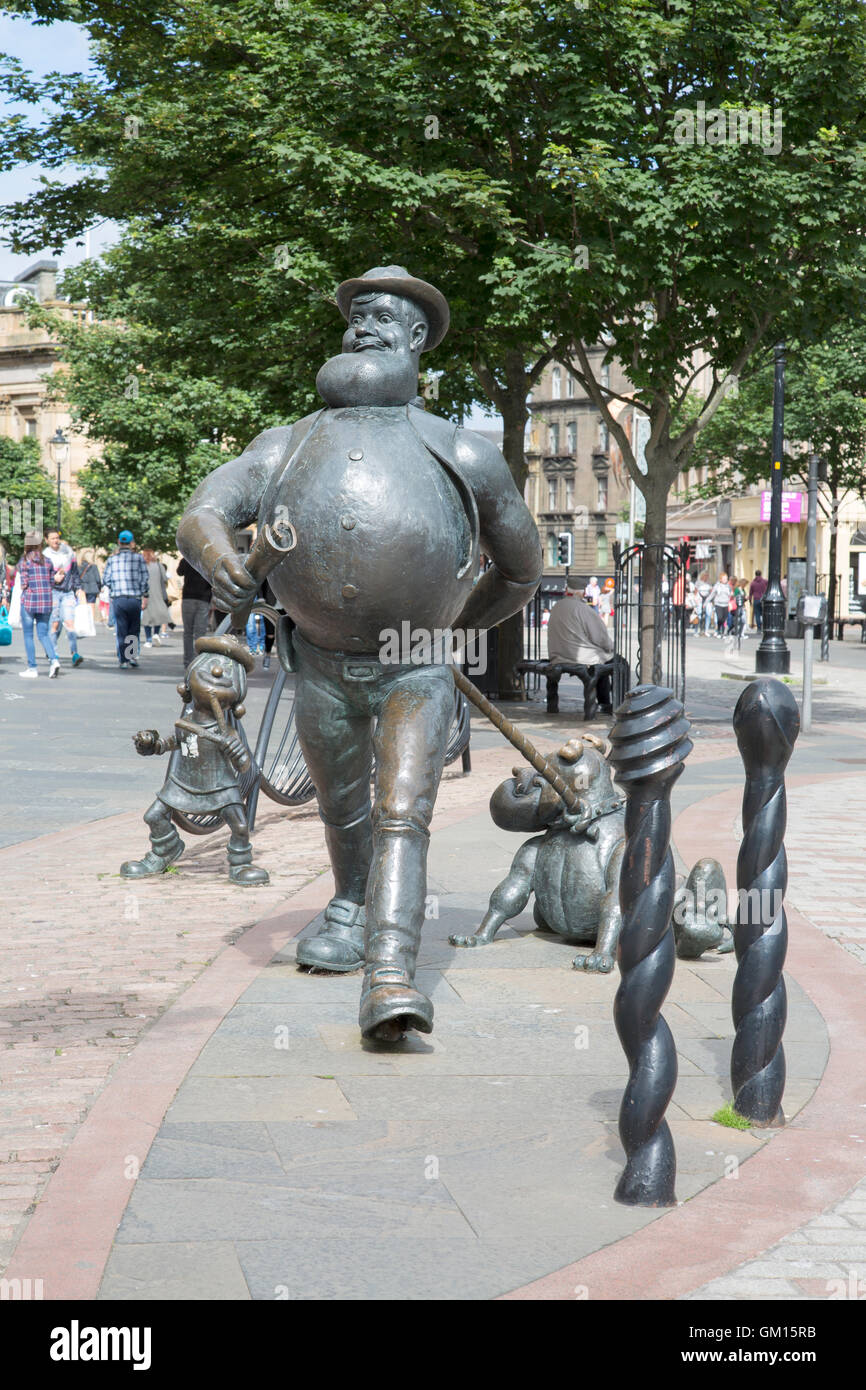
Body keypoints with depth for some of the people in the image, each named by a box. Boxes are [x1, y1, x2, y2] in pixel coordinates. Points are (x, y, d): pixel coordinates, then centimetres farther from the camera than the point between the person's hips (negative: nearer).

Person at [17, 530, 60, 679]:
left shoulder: (24, 561, -6)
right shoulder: (47, 560, 5)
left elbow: (24, 583, -9)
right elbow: (52, 581, 7)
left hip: (29, 600, -4)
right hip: (47, 601, 4)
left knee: (28, 635, 6)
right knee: (43, 633, 10)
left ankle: (32, 668, 4)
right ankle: (53, 660, -12)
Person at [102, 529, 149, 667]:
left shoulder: (111, 559, 4)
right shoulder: (138, 557, 0)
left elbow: (106, 580, 6)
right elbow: (144, 578, -2)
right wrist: (145, 596, 4)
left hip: (118, 599, 1)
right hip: (135, 598, -1)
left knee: (121, 631, 5)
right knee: (134, 629, 13)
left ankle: (122, 660, 2)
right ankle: (134, 656, 5)